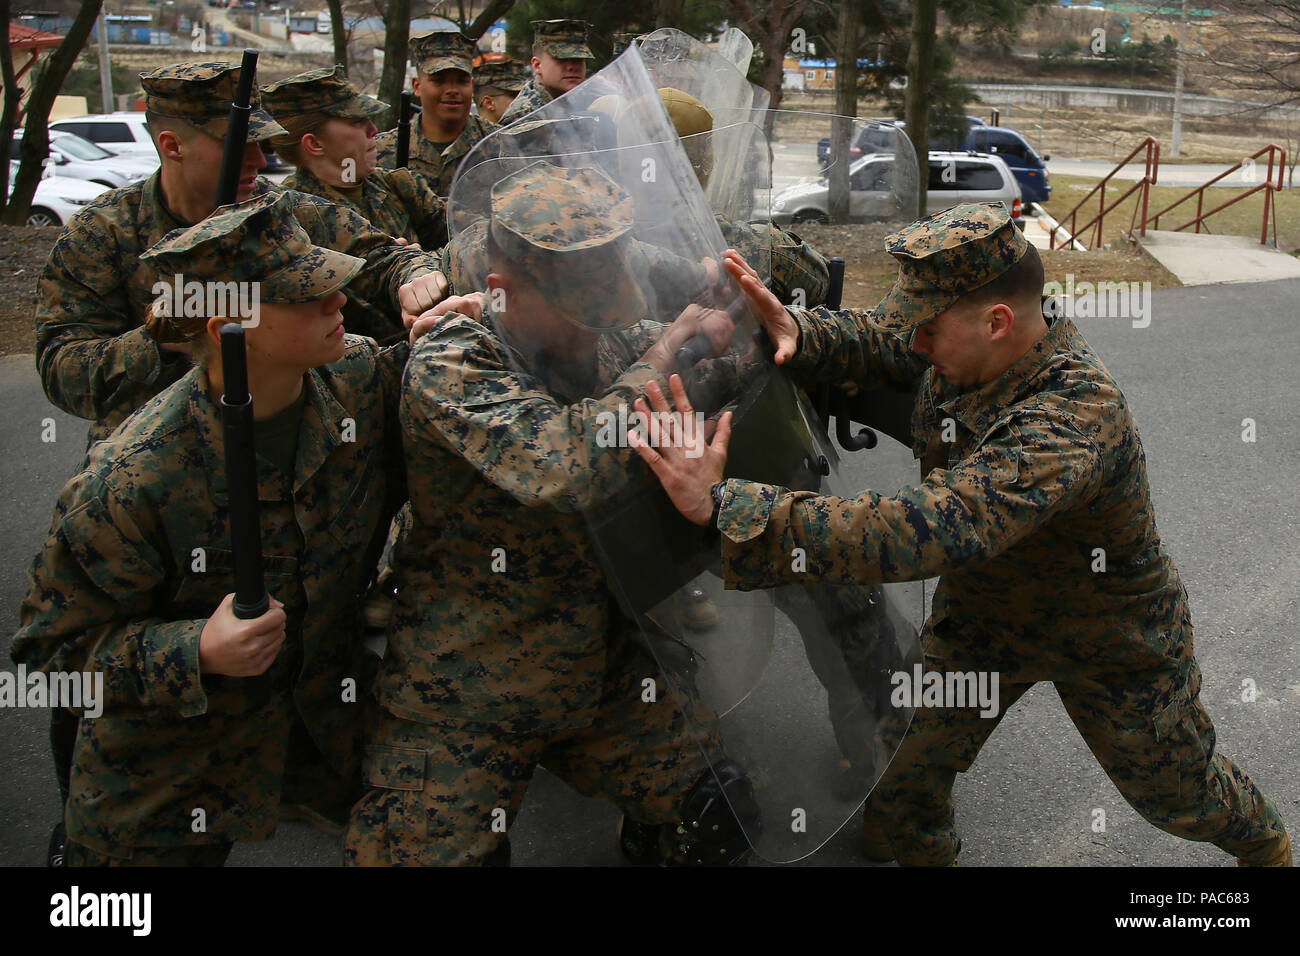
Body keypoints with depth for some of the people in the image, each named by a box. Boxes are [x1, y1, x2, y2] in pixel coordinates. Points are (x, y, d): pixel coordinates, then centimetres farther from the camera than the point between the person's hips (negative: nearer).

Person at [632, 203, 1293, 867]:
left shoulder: (1072, 422, -45)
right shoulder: (969, 350, -20)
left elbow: (925, 530, -55)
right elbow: (874, 339, -4)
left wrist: (723, 506, -62)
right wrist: (796, 331, -31)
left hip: (1108, 642, -5)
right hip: (982, 614, 6)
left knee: (1181, 794, 20)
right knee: (902, 782, 7)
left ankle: (1266, 845, 53)